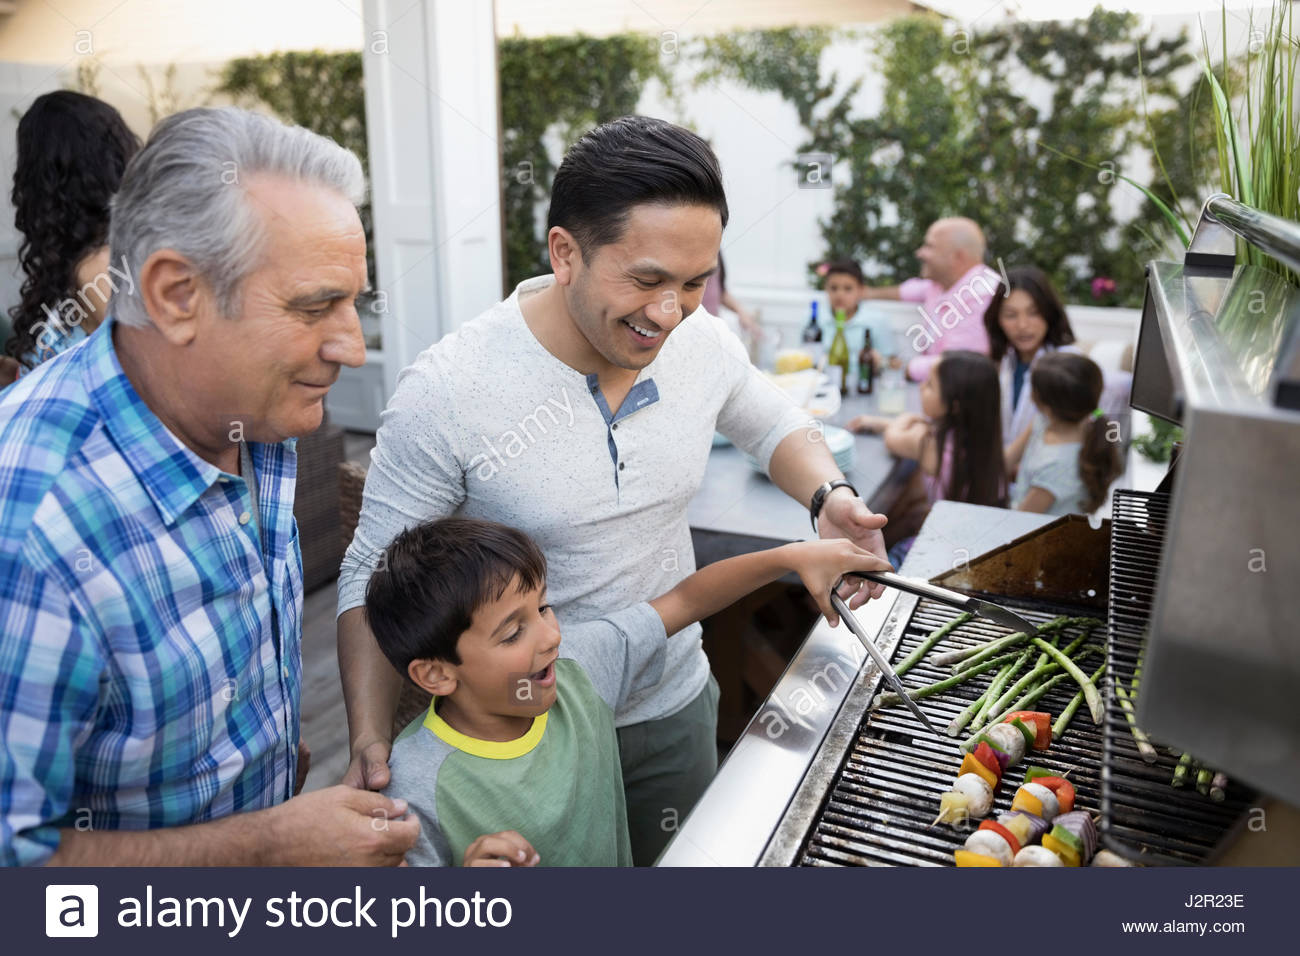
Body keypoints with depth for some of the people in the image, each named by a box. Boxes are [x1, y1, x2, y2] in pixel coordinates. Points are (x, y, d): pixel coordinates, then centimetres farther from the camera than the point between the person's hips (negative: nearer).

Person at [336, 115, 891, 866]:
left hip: (677, 707, 4)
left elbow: (777, 427, 10)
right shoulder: (445, 394, -24)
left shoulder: (702, 342, -11)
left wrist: (830, 496, -10)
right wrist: (371, 742, -25)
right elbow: (374, 577, -14)